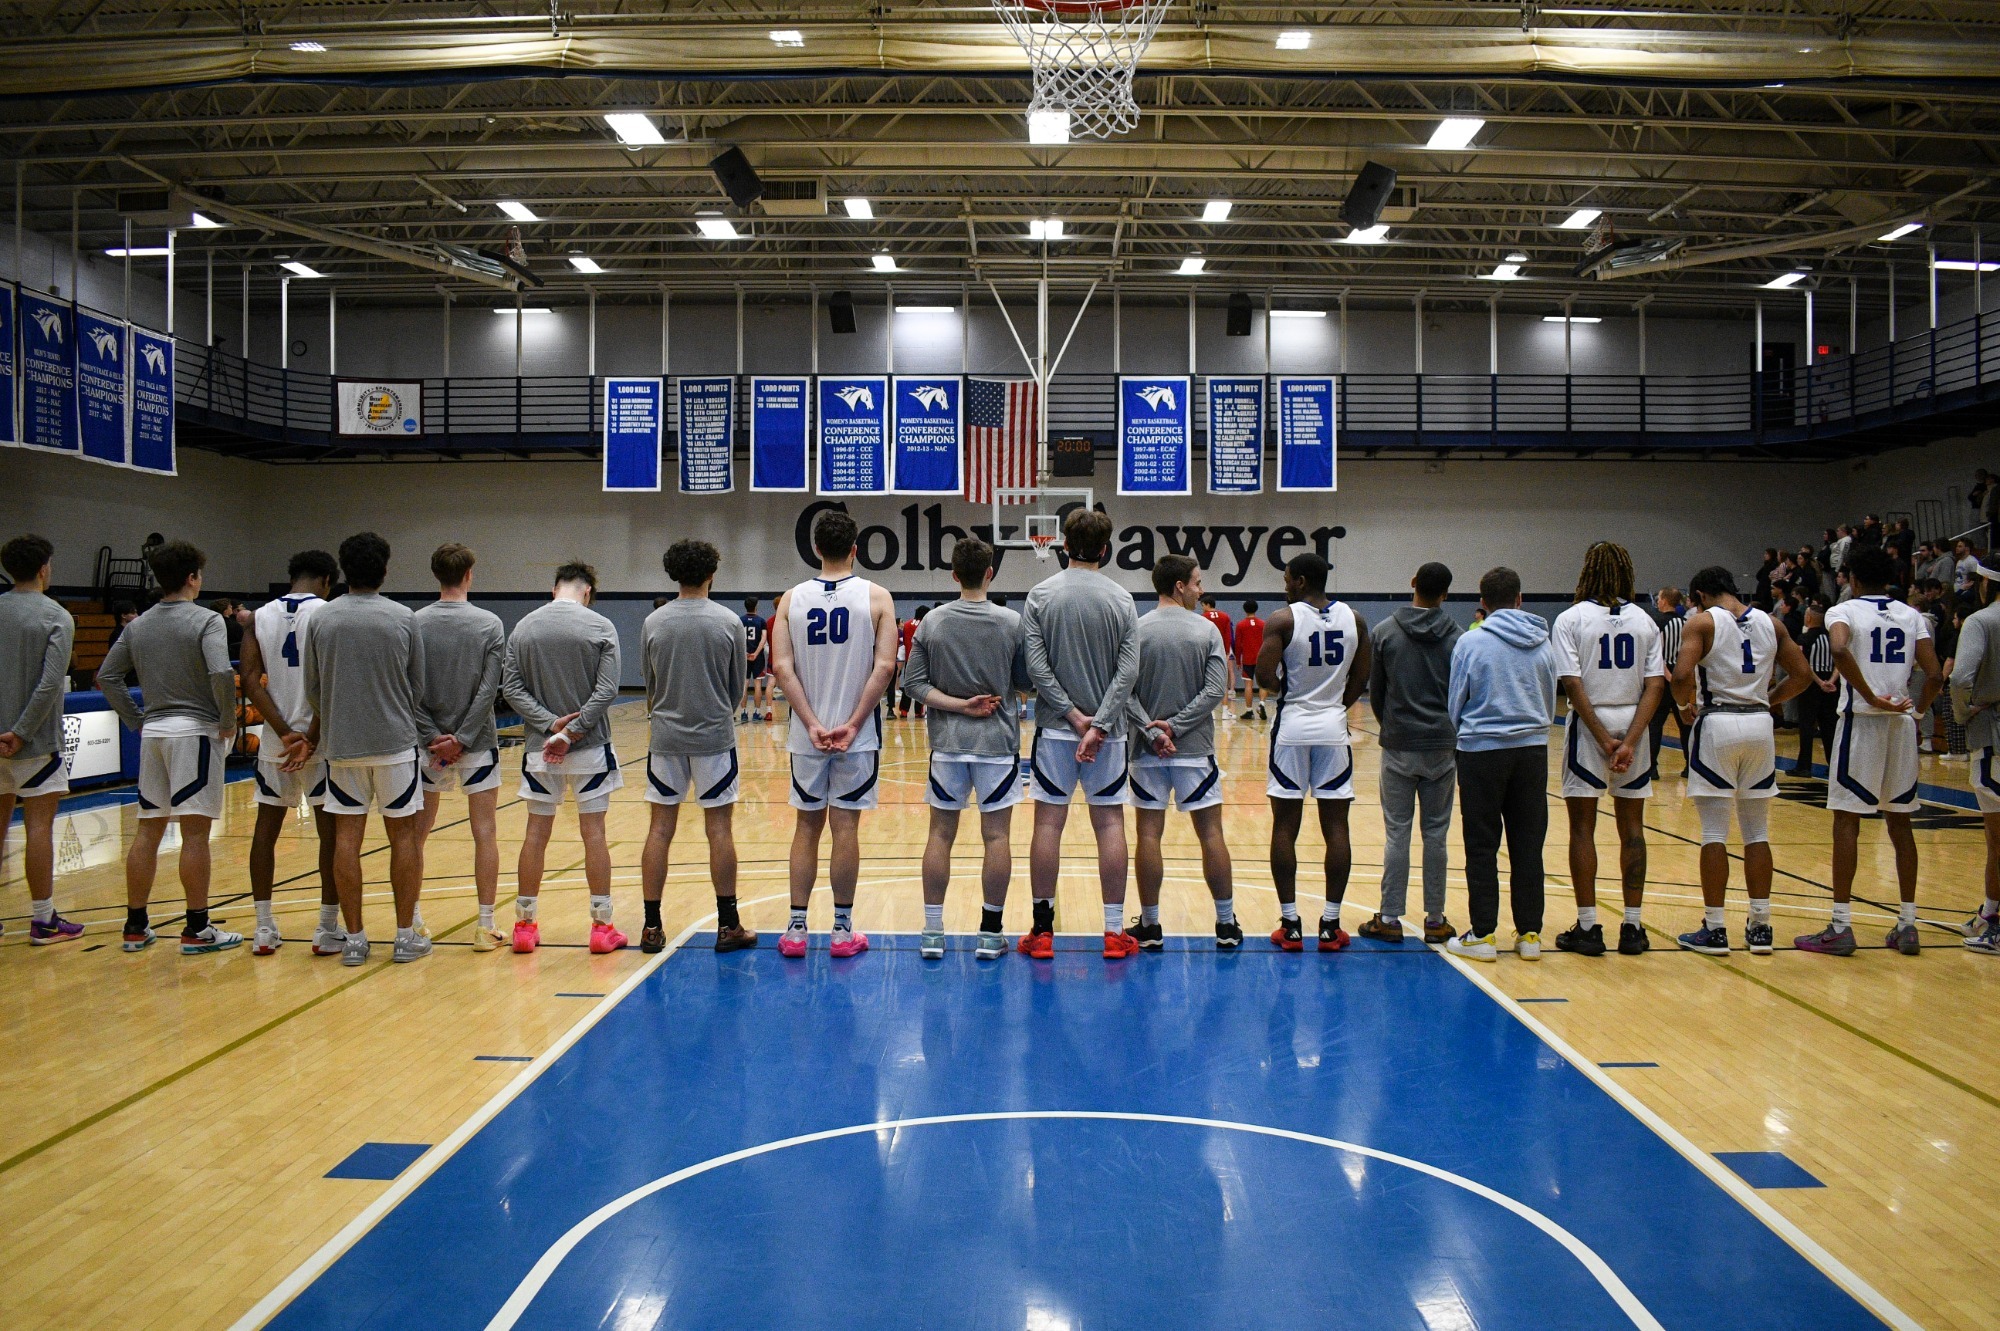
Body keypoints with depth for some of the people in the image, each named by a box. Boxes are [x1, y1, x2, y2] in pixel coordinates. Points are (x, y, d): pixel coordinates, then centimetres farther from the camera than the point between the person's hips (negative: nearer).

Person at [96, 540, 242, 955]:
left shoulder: (138, 626, 10)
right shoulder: (205, 620, -9)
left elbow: (106, 677, 12)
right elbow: (221, 674, -22)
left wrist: (137, 720, 15)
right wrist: (228, 721, -10)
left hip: (154, 733, 6)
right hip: (195, 732, -6)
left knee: (148, 830, 12)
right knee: (195, 832, -3)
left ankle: (136, 926, 18)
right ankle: (197, 929, 0)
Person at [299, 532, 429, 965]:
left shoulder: (320, 618, 0)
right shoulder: (403, 619, -4)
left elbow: (313, 691, 5)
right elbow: (417, 688, 2)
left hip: (342, 746, 2)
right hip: (395, 743, -1)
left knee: (347, 836, 5)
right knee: (404, 835, 6)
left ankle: (353, 938, 9)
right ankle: (405, 935, 8)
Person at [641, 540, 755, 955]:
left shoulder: (653, 623, -1)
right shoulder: (729, 622, -5)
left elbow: (649, 686, 9)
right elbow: (738, 687, 4)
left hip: (665, 737, 2)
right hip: (714, 738, -2)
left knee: (660, 829, 6)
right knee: (719, 829, 4)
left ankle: (652, 927, 9)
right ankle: (728, 926, 10)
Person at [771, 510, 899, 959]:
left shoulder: (792, 599, 2)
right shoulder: (876, 597, -3)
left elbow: (783, 667, -7)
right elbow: (885, 667, -12)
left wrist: (812, 725, -9)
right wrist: (853, 724, -11)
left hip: (807, 735, 2)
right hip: (858, 735, -2)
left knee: (807, 826, 11)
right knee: (845, 827, 4)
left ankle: (796, 928, 13)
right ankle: (842, 930, 11)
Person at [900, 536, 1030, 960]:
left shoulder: (932, 622, -1)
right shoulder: (1012, 623, -6)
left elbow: (913, 682, -5)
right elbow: (1028, 683, 2)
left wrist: (957, 705, -7)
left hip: (947, 743, 2)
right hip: (997, 742, -2)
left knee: (941, 834, 9)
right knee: (996, 836, 5)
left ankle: (933, 933, 12)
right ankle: (990, 934, 9)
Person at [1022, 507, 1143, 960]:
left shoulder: (1041, 594, -2)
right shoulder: (1121, 599, -1)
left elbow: (1035, 666, -8)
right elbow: (1128, 671, -9)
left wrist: (1073, 715, -7)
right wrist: (1098, 724, -13)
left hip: (1054, 727, 0)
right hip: (1108, 729, 0)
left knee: (1048, 822, 4)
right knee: (1110, 822, 5)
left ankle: (1042, 930, 9)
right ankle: (1114, 932, 8)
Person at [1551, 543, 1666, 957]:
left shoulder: (1572, 619, -5)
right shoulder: (1643, 621, 4)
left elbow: (1573, 685, -13)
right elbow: (1655, 685, -5)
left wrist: (1604, 739, -11)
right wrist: (1630, 741, -12)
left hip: (1589, 728, -3)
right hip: (1633, 726, 3)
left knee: (1582, 828, 4)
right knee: (1631, 828, 10)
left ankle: (1588, 928, 5)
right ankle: (1632, 928, 13)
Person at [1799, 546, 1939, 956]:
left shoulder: (1844, 611, -3)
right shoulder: (1912, 616, 10)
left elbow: (1840, 650, -25)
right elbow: (1935, 676, 0)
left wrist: (1871, 697, -17)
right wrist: (1918, 709, 14)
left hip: (1861, 721, -5)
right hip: (1901, 724, 5)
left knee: (1847, 820, -1)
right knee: (1899, 822, 12)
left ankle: (1841, 926, -2)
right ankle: (1907, 925, 15)